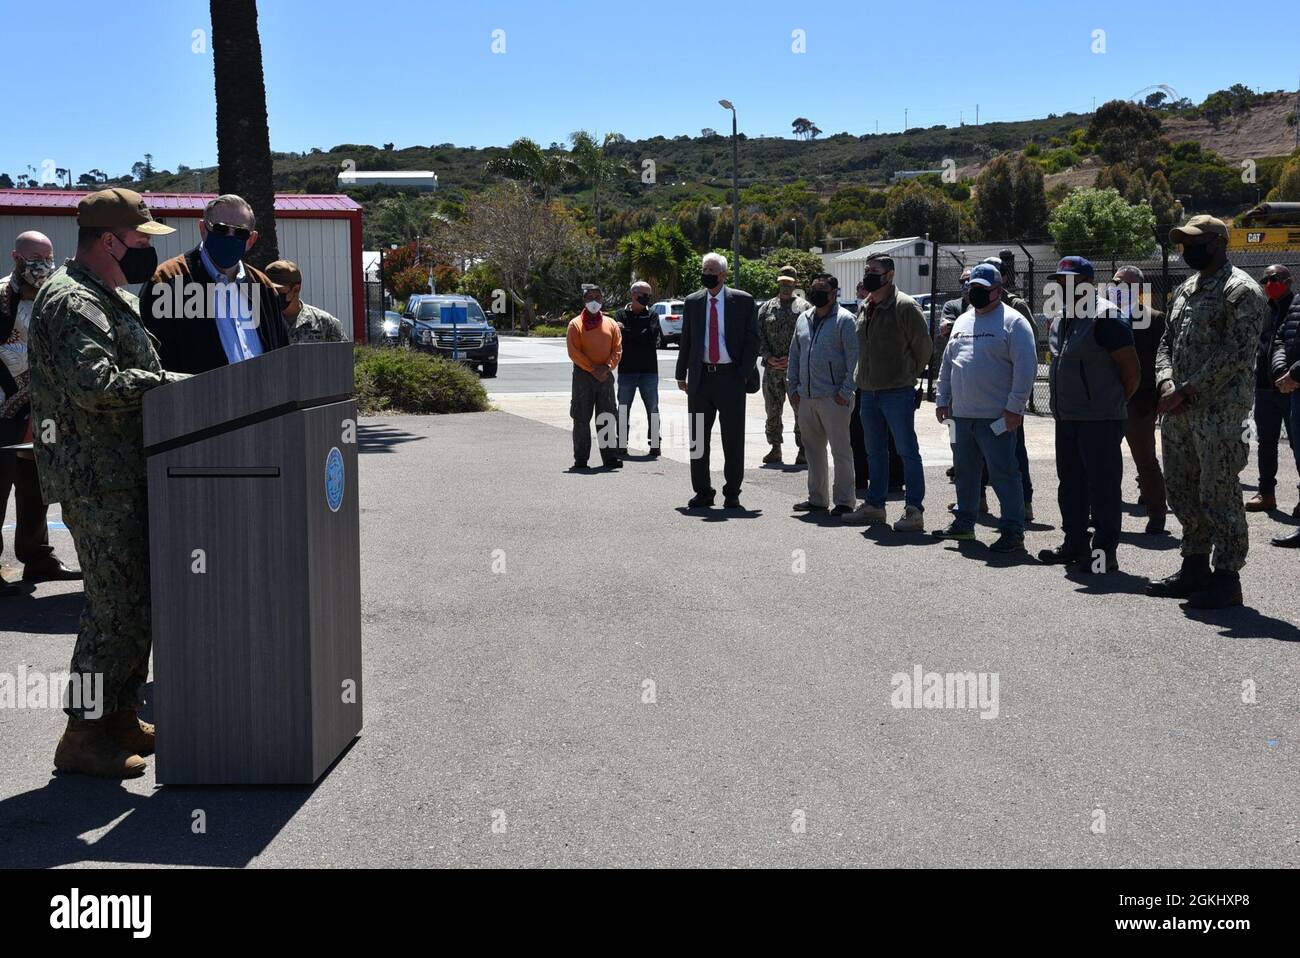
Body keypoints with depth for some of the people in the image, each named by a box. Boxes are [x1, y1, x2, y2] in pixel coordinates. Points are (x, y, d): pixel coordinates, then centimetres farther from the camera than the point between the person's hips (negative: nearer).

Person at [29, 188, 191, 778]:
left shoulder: (109, 298, 21)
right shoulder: (71, 301, -14)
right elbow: (95, 384, -27)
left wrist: (161, 381, 9)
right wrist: (169, 382, -19)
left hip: (125, 475, 11)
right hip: (96, 479, -11)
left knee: (135, 601, 16)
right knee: (119, 608, -9)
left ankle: (120, 718, 26)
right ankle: (82, 736, -1)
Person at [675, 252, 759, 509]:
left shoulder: (743, 301, 1)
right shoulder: (692, 302, 9)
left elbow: (752, 340, 1)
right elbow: (685, 341, 13)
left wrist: (744, 373, -7)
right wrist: (681, 374, 8)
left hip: (731, 376, -3)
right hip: (700, 378, 3)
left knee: (733, 440, 3)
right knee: (698, 438, 6)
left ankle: (732, 494, 12)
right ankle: (702, 493, 15)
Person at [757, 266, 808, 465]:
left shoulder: (804, 307, 4)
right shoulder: (766, 307, 13)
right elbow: (759, 336, 7)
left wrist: (792, 358, -14)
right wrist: (769, 358, -7)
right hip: (771, 368, 3)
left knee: (801, 410, -2)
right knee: (773, 410, 7)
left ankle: (802, 451, 3)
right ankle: (775, 449, 15)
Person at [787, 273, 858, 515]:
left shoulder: (844, 320, -5)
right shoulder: (803, 319, 16)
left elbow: (854, 359, -10)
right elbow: (794, 355, 21)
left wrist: (845, 391, -15)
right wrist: (793, 387, 13)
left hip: (833, 398, -7)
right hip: (806, 397, 7)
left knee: (840, 450, -3)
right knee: (813, 450, 12)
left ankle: (844, 501, 2)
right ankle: (817, 498, 21)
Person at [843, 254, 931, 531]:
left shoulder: (904, 306, -11)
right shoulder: (865, 308, 13)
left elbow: (923, 346, -7)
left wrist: (908, 375, 2)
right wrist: (864, 380, 16)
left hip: (897, 392, -8)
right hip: (868, 392, 8)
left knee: (907, 452, -4)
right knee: (875, 452, 16)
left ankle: (914, 510, -2)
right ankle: (874, 505, 25)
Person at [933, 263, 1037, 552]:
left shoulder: (1013, 322, -7)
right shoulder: (962, 321, 17)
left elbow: (1026, 366, -14)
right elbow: (947, 364, 23)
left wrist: (1015, 407, -18)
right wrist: (942, 399, 16)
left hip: (996, 417, -7)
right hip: (962, 414, 7)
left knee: (1003, 473, -7)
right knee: (965, 471, 17)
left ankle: (1013, 531, -3)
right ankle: (964, 522, 29)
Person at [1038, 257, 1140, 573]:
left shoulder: (1104, 318, -13)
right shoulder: (1060, 318, 13)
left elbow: (1132, 373, -13)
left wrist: (1112, 404, -2)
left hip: (1100, 421, -9)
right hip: (1066, 418, 9)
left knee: (1103, 487, -4)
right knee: (1071, 484, 16)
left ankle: (1104, 552, 0)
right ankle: (1075, 543, 27)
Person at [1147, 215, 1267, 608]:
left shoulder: (1240, 290, -8)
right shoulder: (1186, 289, 18)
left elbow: (1236, 354, -17)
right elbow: (1167, 342, 19)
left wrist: (1185, 390, -18)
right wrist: (1166, 383, -2)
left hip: (1219, 411, -8)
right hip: (1179, 410, 8)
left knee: (1218, 496, -4)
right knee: (1183, 492, 13)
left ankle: (1227, 578, 5)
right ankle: (1195, 569, 25)